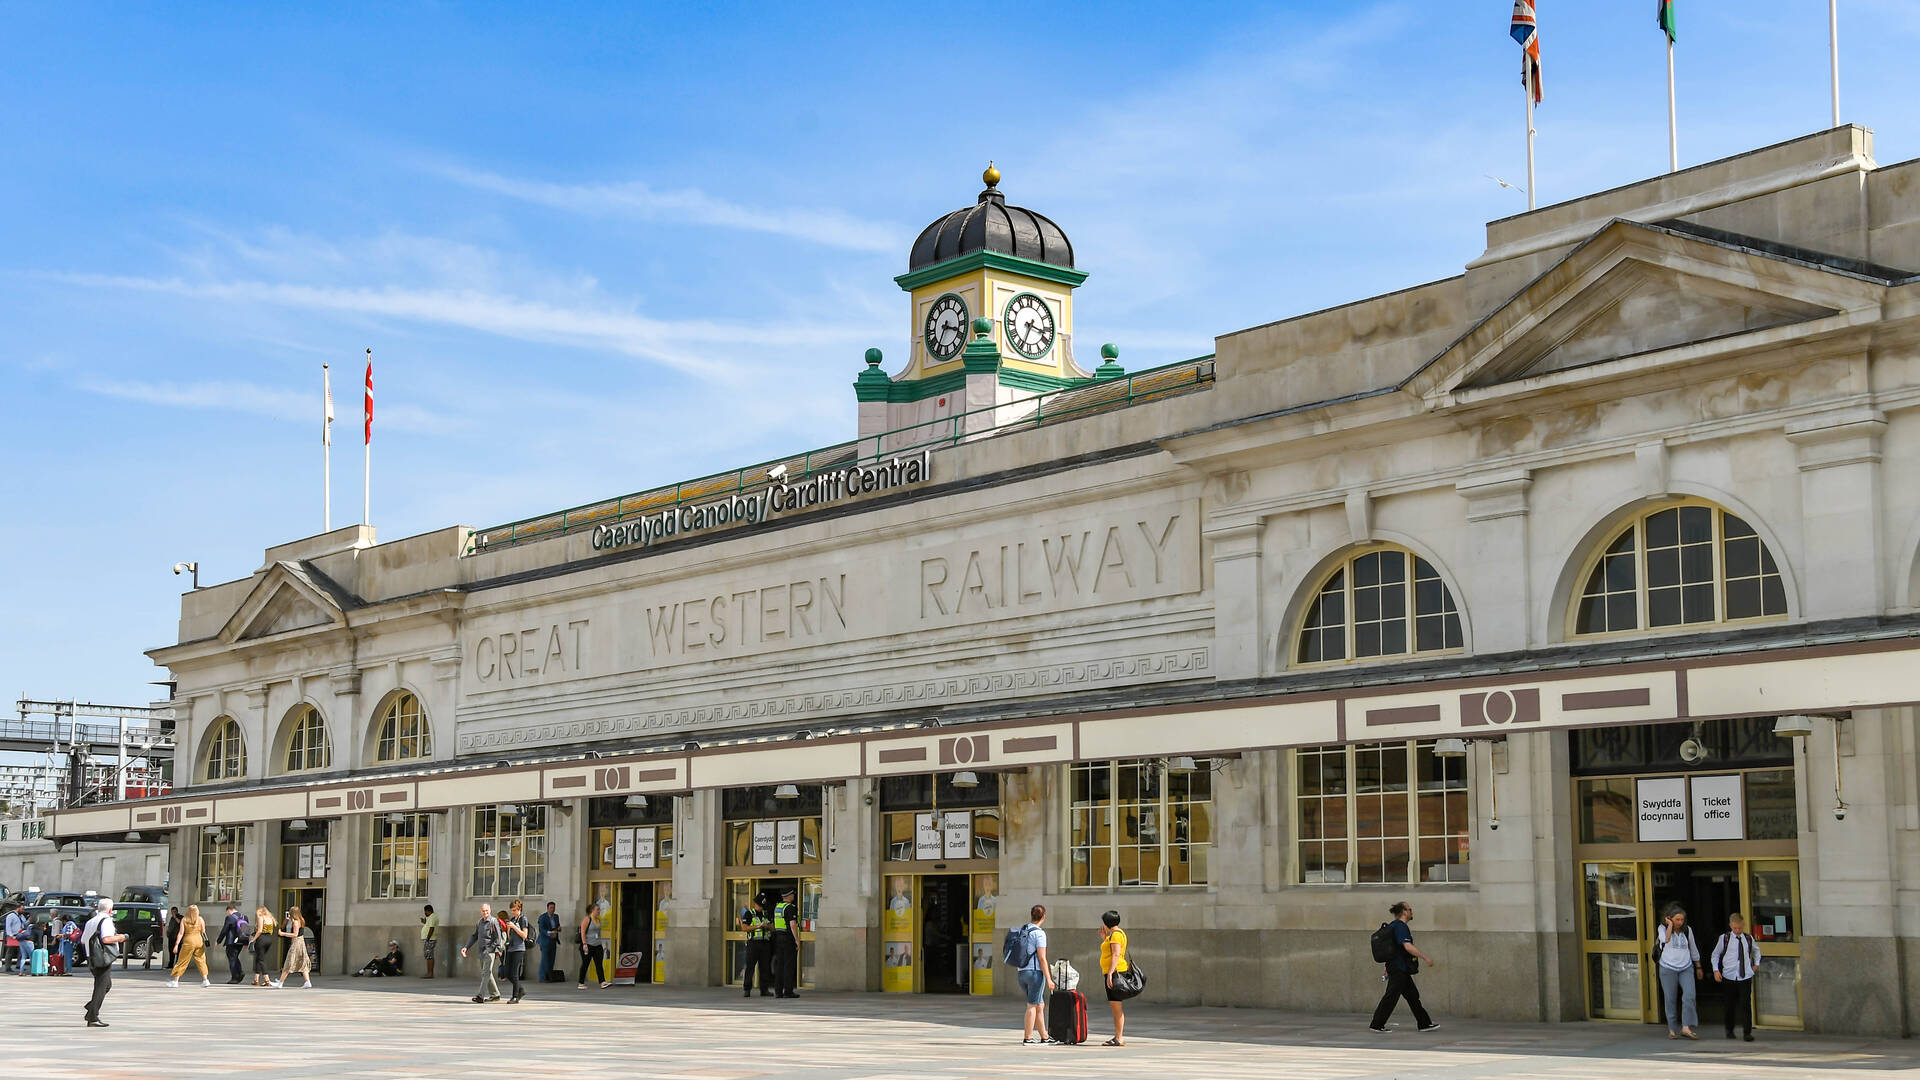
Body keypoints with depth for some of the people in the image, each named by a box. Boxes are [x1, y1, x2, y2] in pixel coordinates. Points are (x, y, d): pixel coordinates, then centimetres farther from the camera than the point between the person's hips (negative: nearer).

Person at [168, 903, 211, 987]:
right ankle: (205, 980, 6)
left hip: (188, 940, -1)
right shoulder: (200, 919, 2)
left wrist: (176, 944, -4)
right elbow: (203, 932, 0)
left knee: (182, 961, 6)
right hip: (199, 941, 1)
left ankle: (175, 980, 8)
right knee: (201, 961, 9)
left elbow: (181, 933, -4)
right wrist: (205, 942, 9)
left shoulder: (184, 920, -1)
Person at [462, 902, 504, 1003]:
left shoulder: (493, 922, -8)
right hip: (481, 952, 8)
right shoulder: (479, 922, 15)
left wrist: (489, 950, -17)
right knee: (485, 973, 13)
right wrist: (466, 947, 11)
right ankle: (495, 994, 23)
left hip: (490, 951, -8)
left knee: (486, 973, -13)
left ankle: (481, 996, -20)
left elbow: (498, 939, -11)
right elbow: (474, 936, 22)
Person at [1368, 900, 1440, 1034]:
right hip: (1399, 968, -10)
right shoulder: (1401, 927, -16)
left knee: (1413, 995, 13)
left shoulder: (1393, 925, 16)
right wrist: (1426, 957, -23)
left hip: (1397, 967, 10)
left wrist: (1388, 968, 29)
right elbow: (1408, 946, -27)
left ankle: (1424, 1023, 17)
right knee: (1391, 996, -7)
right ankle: (1377, 1024, -4)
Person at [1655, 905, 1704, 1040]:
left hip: (1686, 968, 2)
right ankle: (1672, 1030, 10)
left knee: (1690, 996, -16)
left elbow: (1693, 949, 18)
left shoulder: (1687, 930, 7)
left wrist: (1698, 967, 23)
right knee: (1671, 1000, 1)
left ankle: (1686, 1028, -17)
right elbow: (1665, 939, -24)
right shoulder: (1663, 928, -2)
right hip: (1668, 968, -2)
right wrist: (1670, 925, -14)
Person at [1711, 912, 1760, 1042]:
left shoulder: (1748, 938, 6)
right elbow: (1715, 954, 8)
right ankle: (1729, 1030, 25)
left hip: (1745, 977, 1)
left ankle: (1747, 1033, -6)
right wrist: (1716, 970, -2)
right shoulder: (1724, 938, -1)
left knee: (1746, 1005, -8)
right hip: (1729, 977, -1)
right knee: (1730, 1005, 8)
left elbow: (1756, 950, 28)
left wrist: (1756, 963, 18)